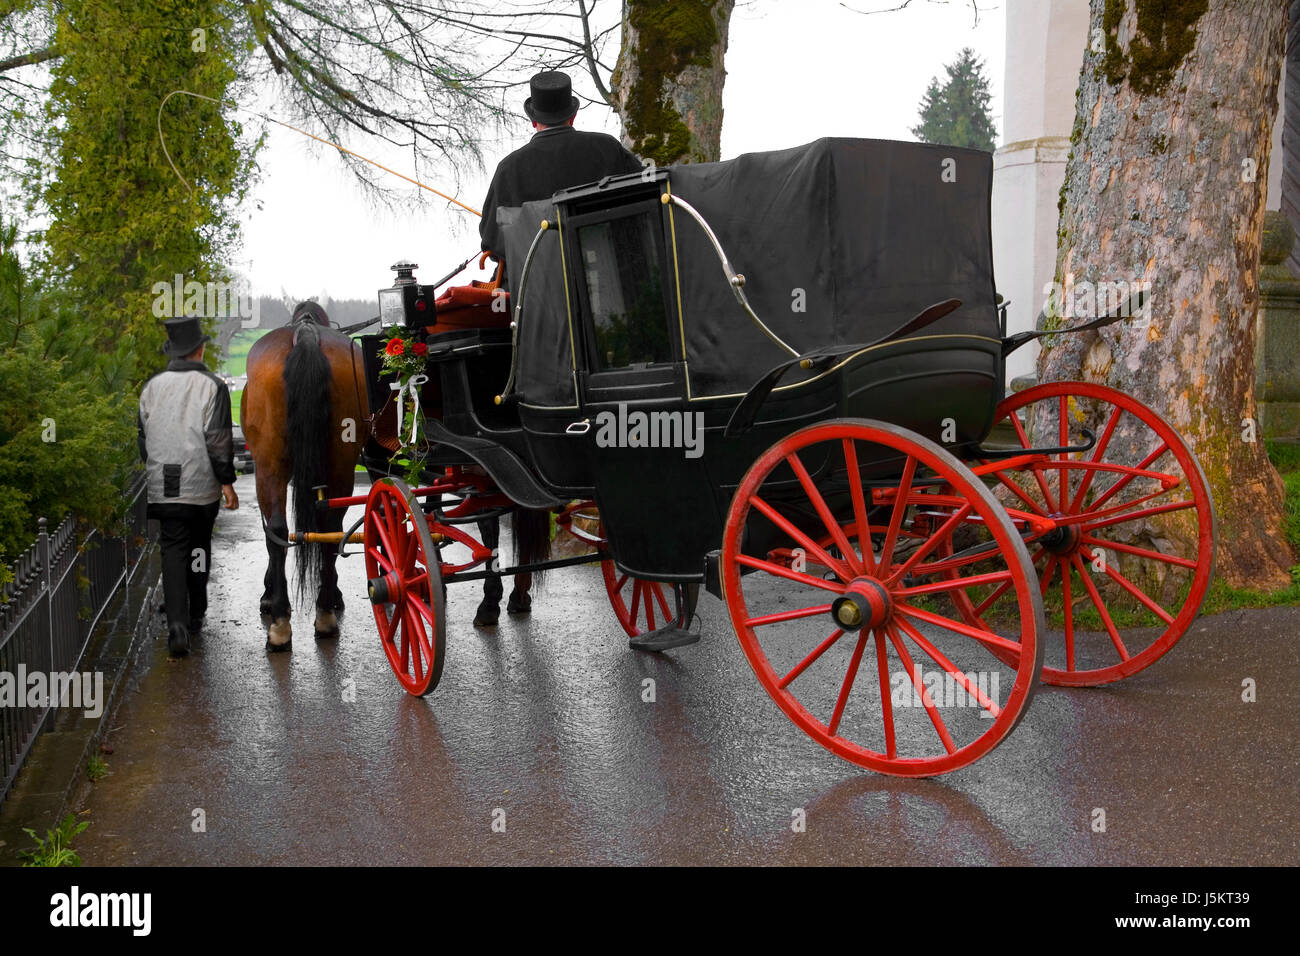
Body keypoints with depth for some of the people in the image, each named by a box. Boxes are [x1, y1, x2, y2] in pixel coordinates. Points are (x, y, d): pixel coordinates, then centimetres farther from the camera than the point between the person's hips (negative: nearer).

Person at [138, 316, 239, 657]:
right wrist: (227, 481, -8)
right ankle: (195, 614, 29)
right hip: (202, 485, -2)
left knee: (173, 550, 1)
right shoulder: (212, 386, -9)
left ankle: (177, 624, -15)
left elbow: (143, 437, 11)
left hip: (163, 487, 2)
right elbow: (218, 439, -14)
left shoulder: (152, 387, 4)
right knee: (199, 547, 16)